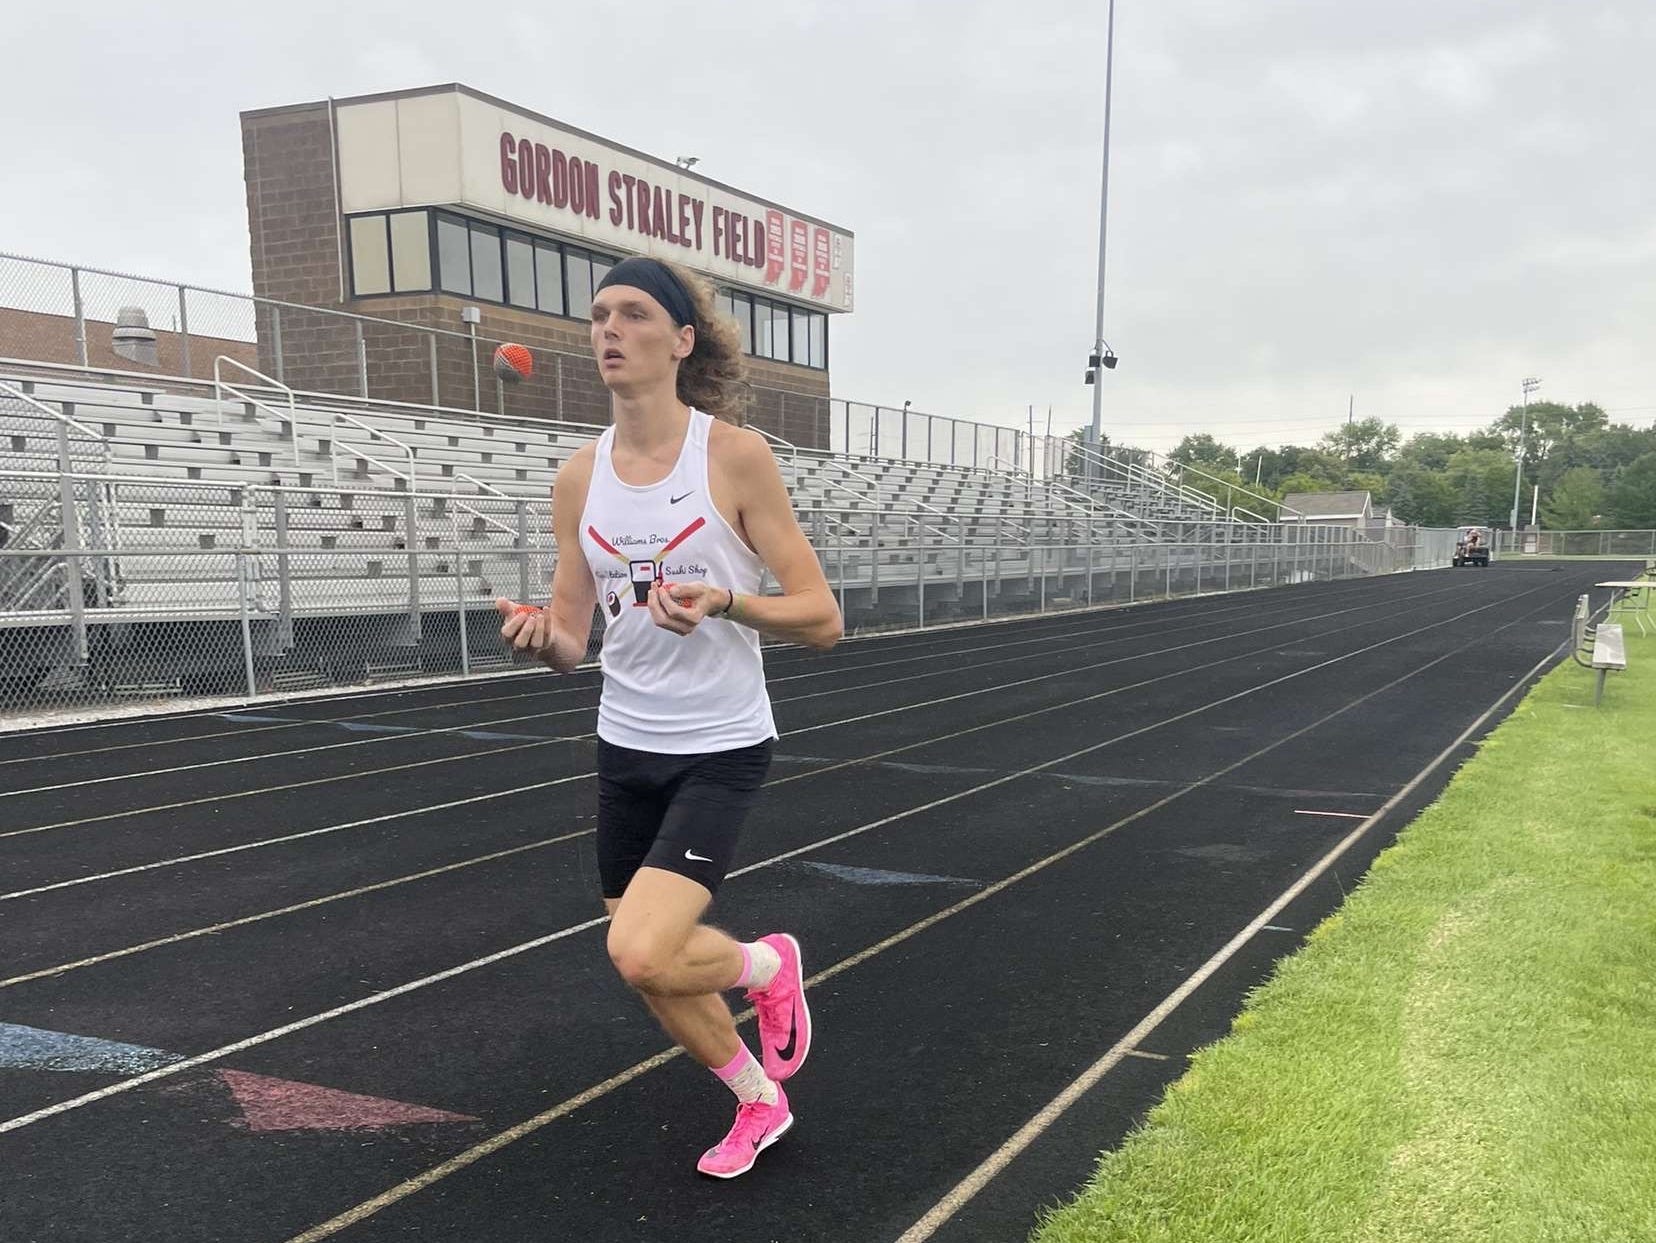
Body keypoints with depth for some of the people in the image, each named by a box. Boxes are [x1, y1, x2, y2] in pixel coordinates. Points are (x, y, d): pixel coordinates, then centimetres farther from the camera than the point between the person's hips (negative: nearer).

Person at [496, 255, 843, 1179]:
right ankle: (760, 1102, 43)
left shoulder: (736, 455, -13)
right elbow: (571, 643, 4)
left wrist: (723, 603, -30)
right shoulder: (579, 478, 0)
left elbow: (823, 619, -13)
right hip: (625, 748, 5)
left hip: (722, 748, -5)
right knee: (651, 968, 15)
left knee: (643, 954, -20)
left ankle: (769, 966, 16)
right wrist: (538, 637, -19)